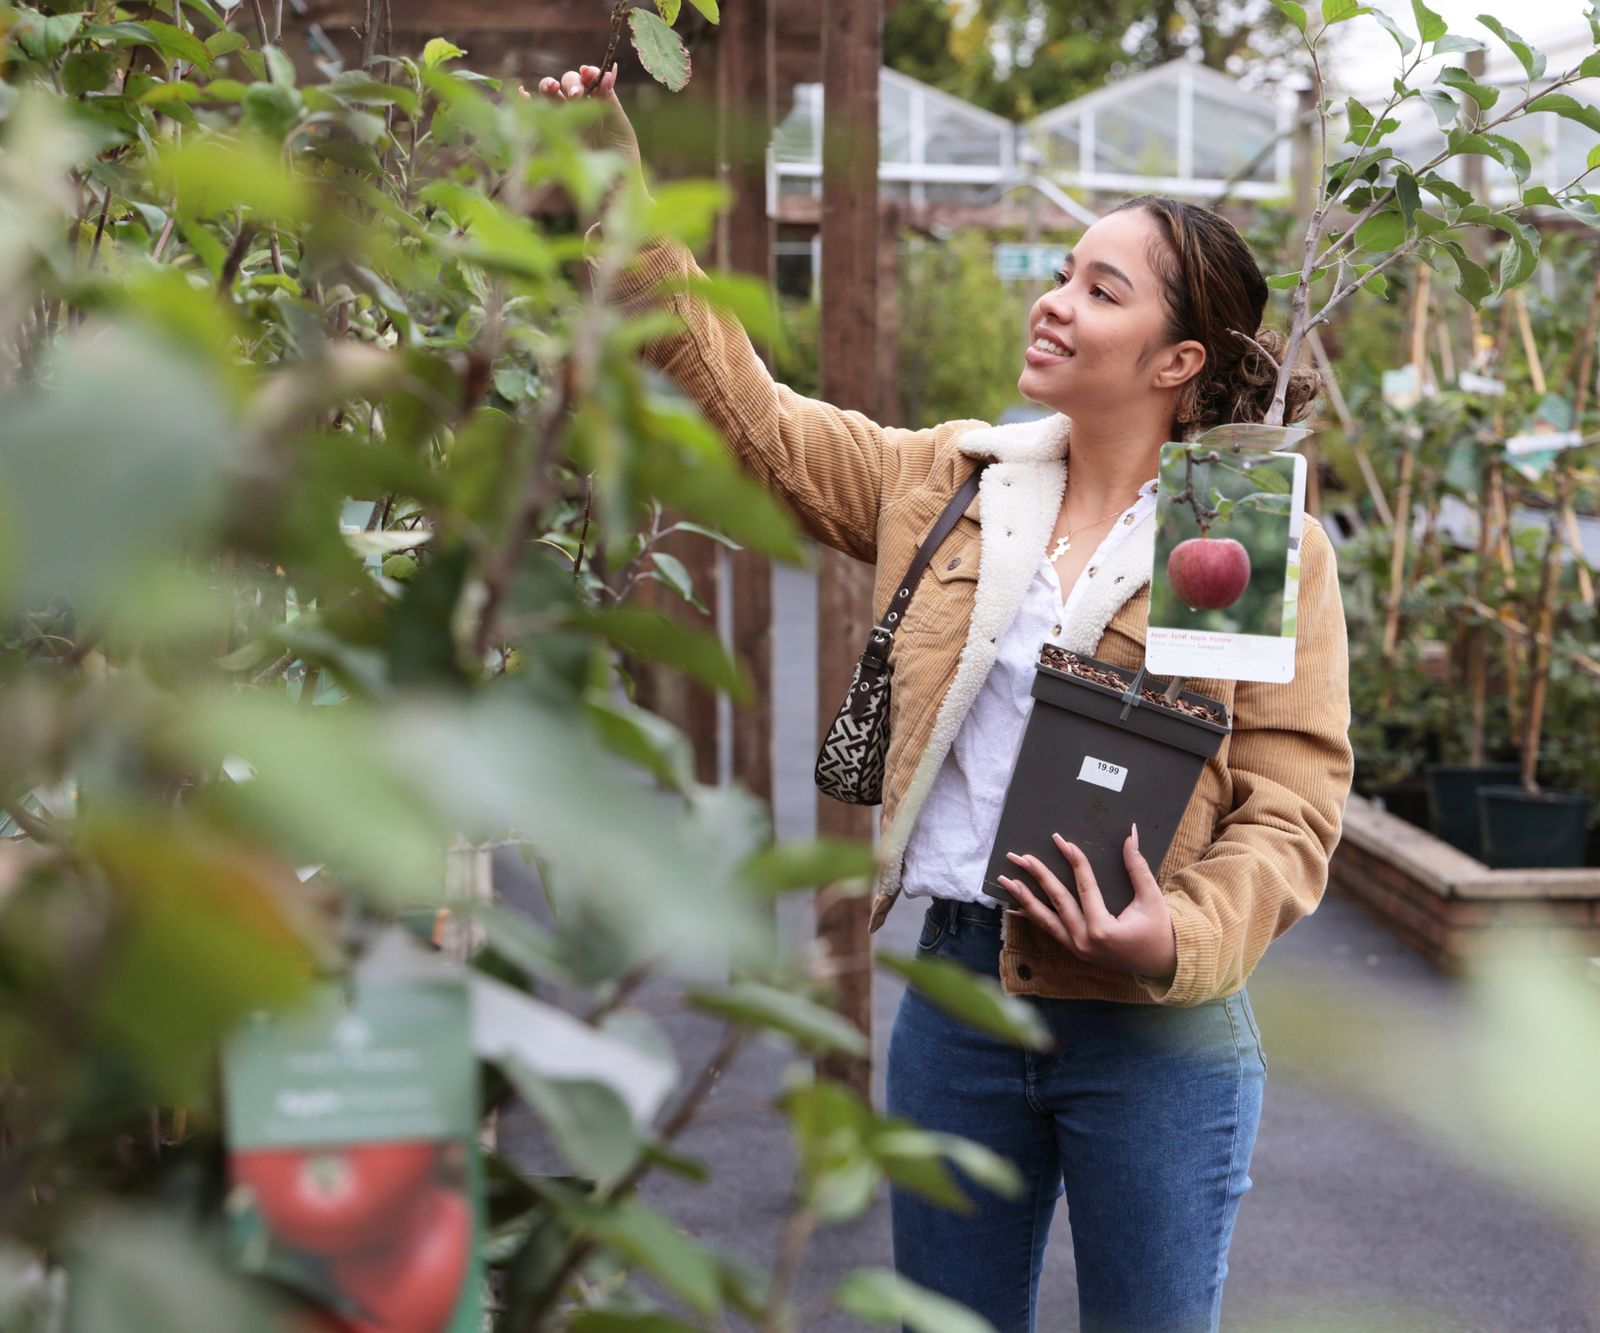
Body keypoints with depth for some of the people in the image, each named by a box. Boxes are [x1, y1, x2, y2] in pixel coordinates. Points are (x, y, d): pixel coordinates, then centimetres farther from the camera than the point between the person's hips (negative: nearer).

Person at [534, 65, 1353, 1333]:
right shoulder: (948, 480, 5)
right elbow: (752, 411, 5)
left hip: (1155, 1035, -4)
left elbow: (1291, 809, -9)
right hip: (954, 997, 4)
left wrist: (1183, 937, -27)